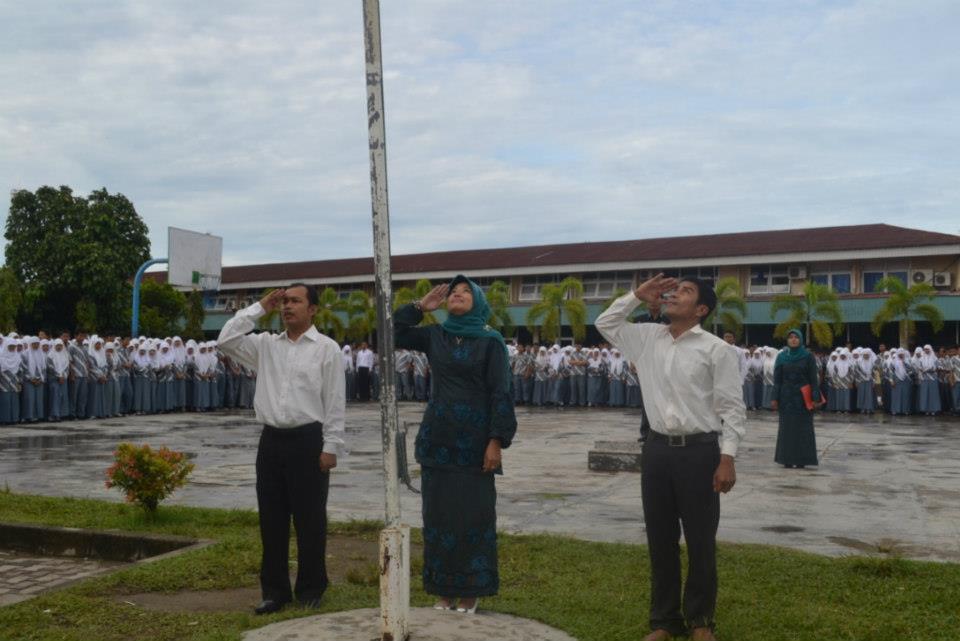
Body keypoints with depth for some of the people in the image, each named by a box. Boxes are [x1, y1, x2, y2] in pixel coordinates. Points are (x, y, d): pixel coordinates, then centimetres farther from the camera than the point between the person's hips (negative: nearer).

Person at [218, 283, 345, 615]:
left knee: (309, 520, 3)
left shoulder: (327, 348, -3)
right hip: (271, 439, 5)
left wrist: (331, 446, -10)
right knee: (271, 519, 10)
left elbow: (335, 402, -5)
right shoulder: (266, 344, 11)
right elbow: (226, 341, 2)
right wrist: (259, 308, 3)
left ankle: (310, 589, 17)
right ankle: (275, 589, 22)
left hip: (308, 441, -5)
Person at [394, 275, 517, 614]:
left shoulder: (491, 341, -3)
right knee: (438, 511, 7)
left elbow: (501, 392, -7)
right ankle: (443, 590, 19)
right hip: (437, 436, 4)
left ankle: (470, 591, 13)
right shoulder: (434, 335, 8)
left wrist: (497, 440, -13)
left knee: (473, 513, 1)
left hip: (474, 438, -3)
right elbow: (392, 331, 7)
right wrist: (421, 305, 6)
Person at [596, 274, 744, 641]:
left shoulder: (716, 349, -5)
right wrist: (637, 296, 10)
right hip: (657, 448, 4)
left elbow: (732, 408, -5)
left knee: (700, 541, 6)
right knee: (660, 539, 11)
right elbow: (605, 324, 20)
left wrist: (727, 459, -12)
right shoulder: (648, 338, 9)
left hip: (699, 451, -4)